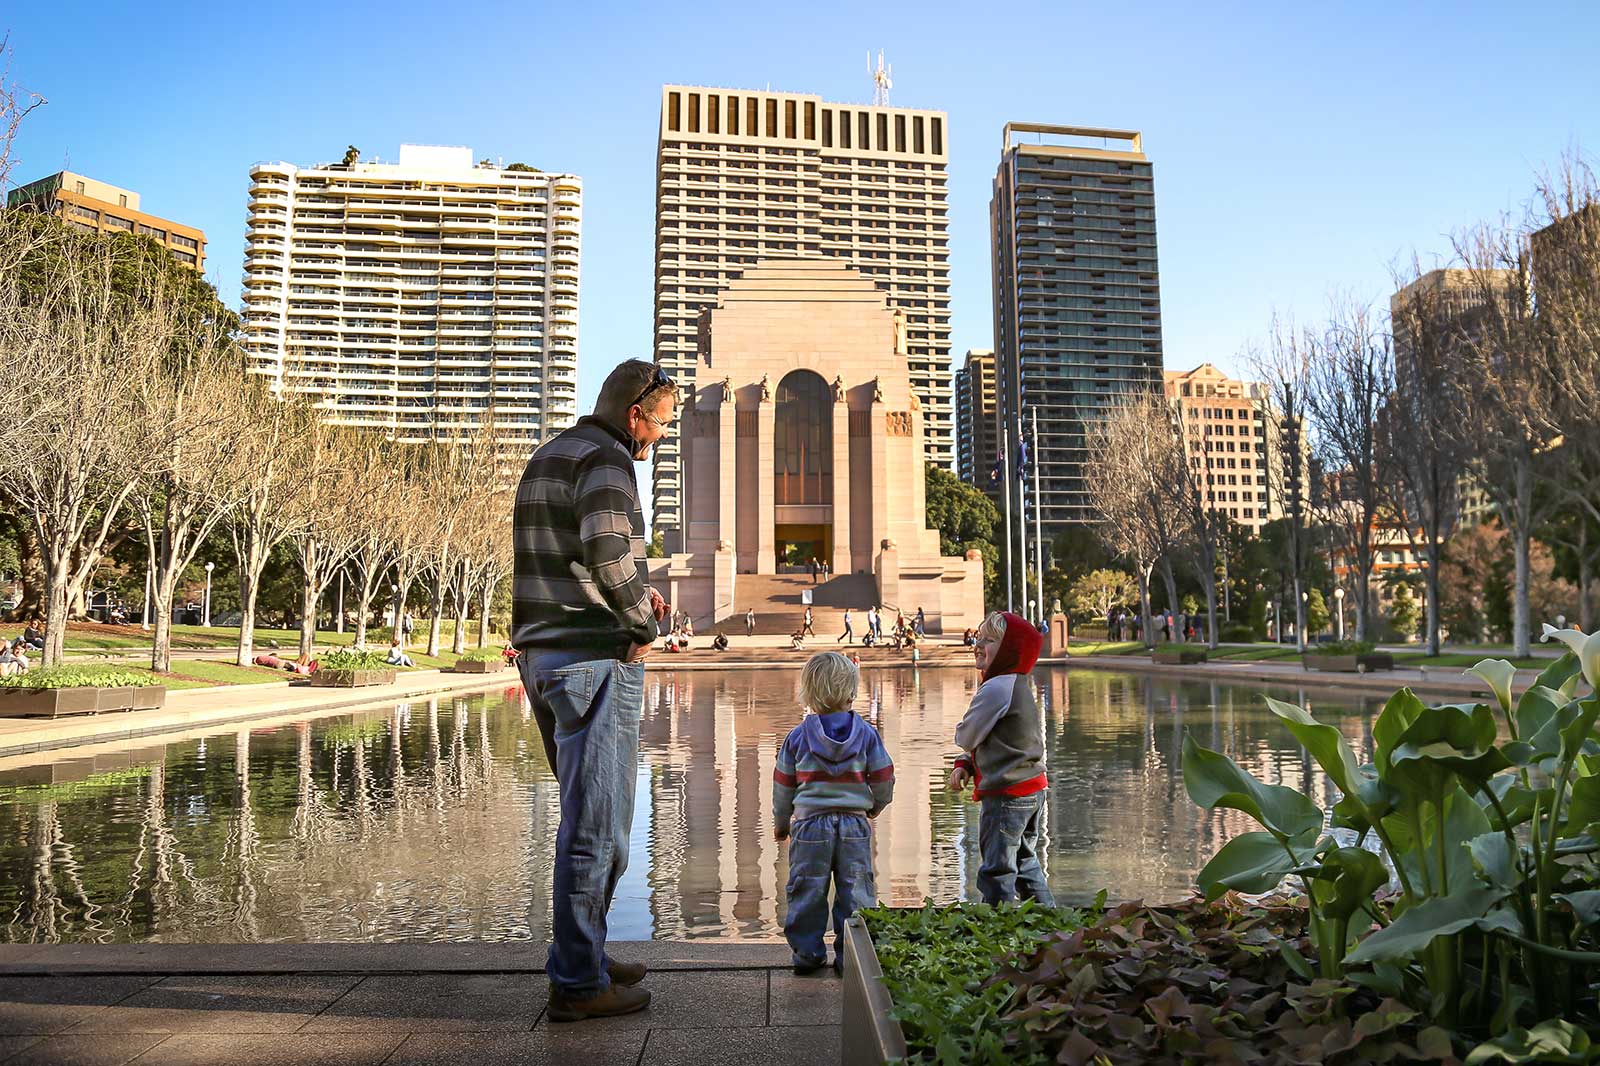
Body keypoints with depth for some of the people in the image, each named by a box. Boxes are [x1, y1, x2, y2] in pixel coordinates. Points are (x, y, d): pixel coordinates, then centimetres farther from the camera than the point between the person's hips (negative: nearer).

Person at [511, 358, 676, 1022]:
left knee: (589, 812, 19)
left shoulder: (548, 457, 19)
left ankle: (582, 957, 30)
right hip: (596, 657, -10)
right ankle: (577, 982, 7)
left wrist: (634, 591, 13)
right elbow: (607, 548, -30)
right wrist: (642, 620, -14)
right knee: (597, 823, -1)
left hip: (542, 656, 10)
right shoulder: (603, 459, -12)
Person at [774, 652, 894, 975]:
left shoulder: (797, 737, -2)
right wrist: (875, 806, 22)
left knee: (807, 891, 11)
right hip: (855, 824, 0)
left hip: (810, 824, 0)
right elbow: (884, 779, 1)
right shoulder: (866, 733, -3)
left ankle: (808, 952, 18)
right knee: (855, 892, 9)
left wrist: (781, 823, 21)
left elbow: (783, 785, 6)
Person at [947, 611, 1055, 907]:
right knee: (1025, 863, 22)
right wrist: (964, 764, 6)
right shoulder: (1020, 684, 11)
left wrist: (961, 727, 8)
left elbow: (966, 737, -14)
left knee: (996, 873, 0)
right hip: (1033, 789, 10)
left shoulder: (996, 688, -20)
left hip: (1007, 796, -10)